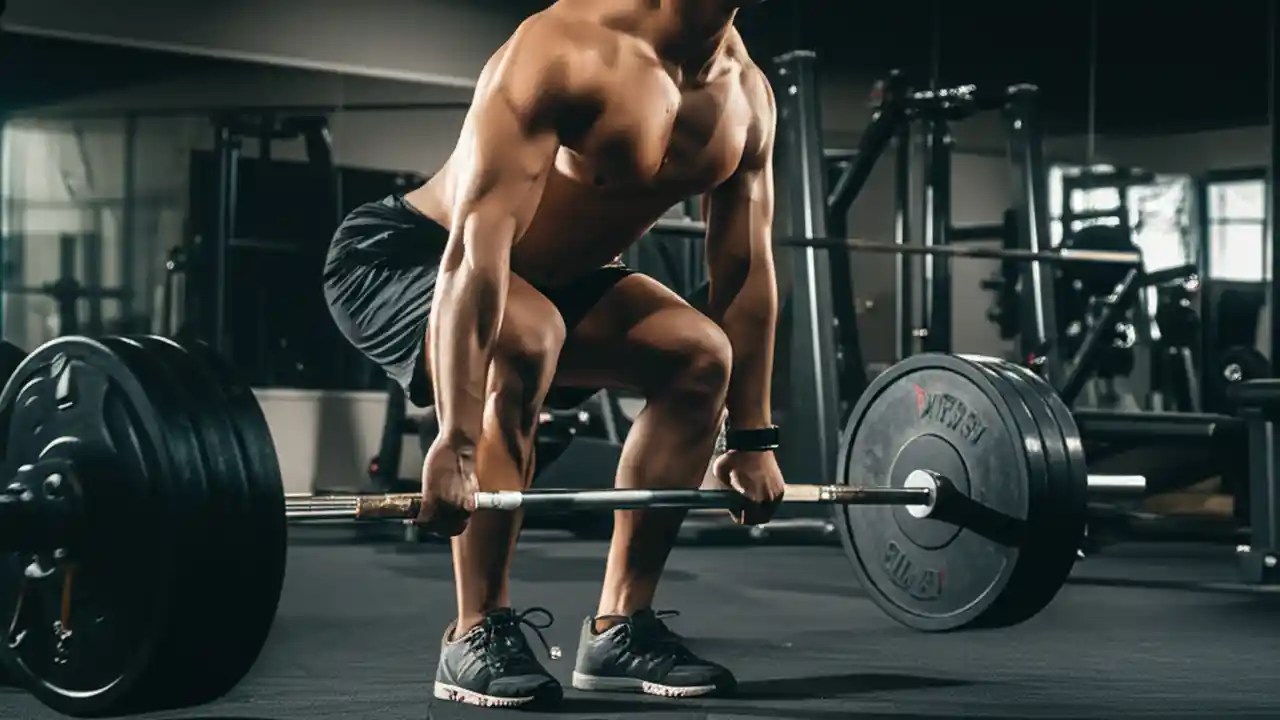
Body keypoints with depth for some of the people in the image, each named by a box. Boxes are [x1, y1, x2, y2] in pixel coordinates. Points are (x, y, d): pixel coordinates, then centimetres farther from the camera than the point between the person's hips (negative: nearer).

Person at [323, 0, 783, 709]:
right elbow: (480, 239, -39)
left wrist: (751, 439, -1)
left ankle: (618, 627, 0)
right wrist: (456, 440, -44)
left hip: (550, 272, 8)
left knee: (701, 355, -8)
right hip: (398, 253, -8)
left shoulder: (744, 94, -8)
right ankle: (477, 635, -23)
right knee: (522, 340, -36)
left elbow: (747, 270, 0)